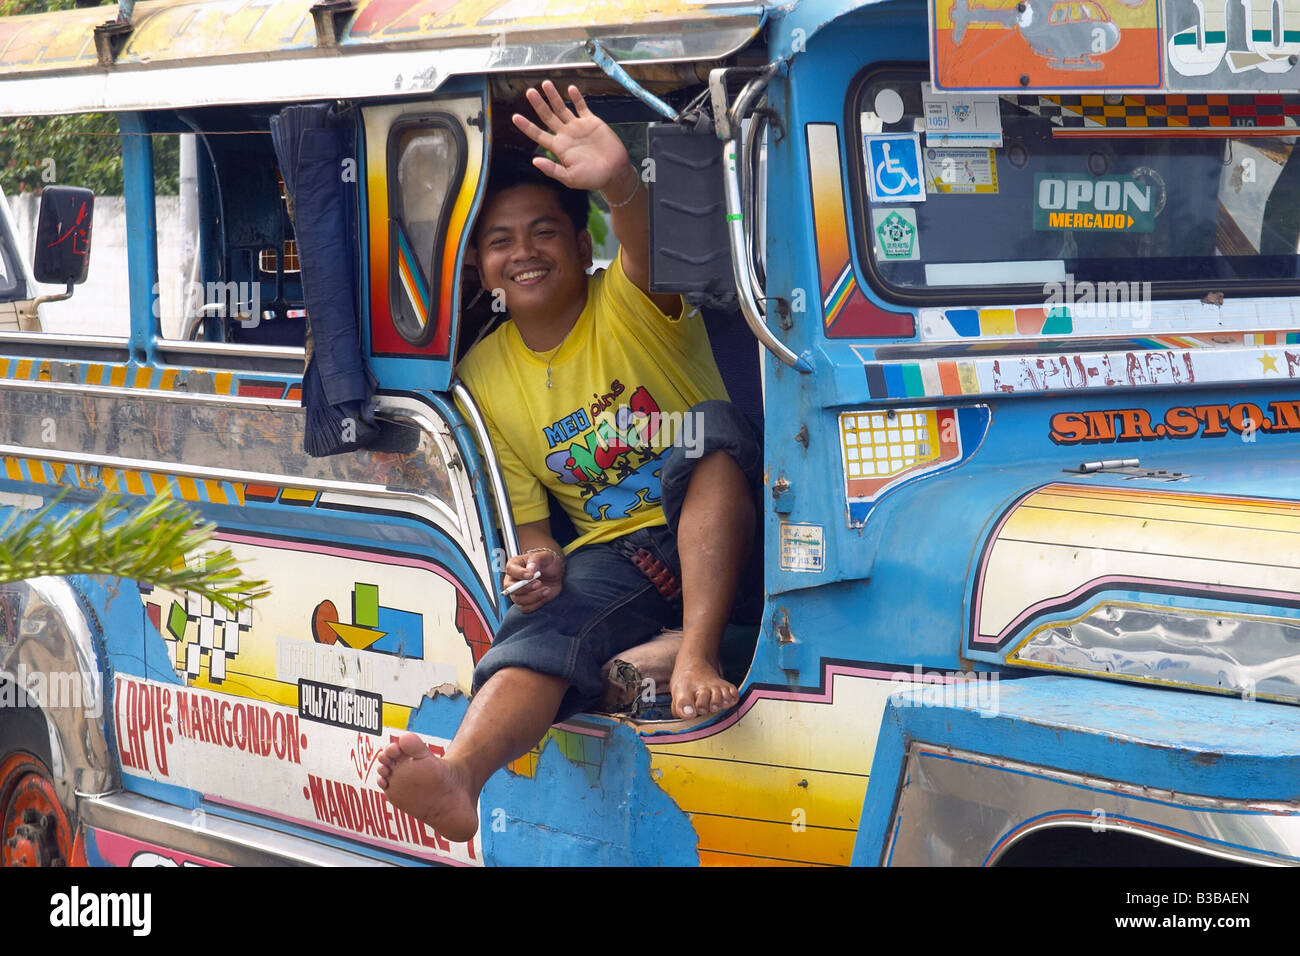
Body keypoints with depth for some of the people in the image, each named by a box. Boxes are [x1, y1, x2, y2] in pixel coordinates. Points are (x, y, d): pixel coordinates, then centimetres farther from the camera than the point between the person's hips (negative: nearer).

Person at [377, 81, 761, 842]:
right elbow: (529, 510, 12)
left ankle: (697, 658, -41)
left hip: (714, 531, -2)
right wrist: (540, 559, -14)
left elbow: (651, 249, -31)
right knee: (540, 629, -30)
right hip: (614, 555, 2)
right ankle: (460, 776, -59)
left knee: (713, 424, -33)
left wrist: (621, 183, -55)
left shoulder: (632, 305, -4)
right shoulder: (486, 375, 8)